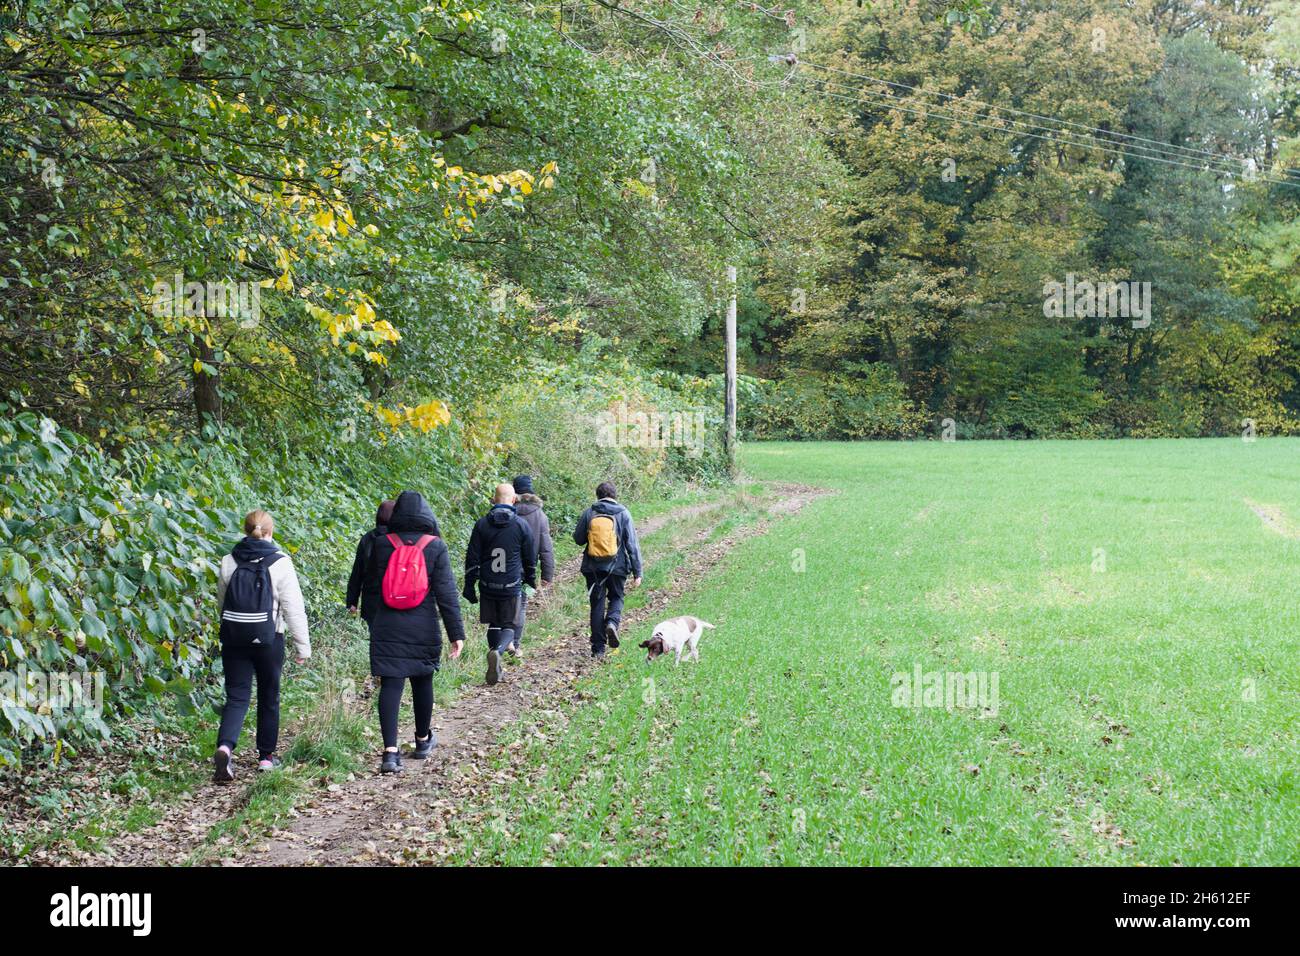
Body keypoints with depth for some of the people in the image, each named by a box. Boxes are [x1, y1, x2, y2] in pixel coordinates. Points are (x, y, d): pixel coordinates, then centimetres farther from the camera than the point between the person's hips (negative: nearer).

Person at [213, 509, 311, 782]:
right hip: (268, 640, -2)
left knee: (236, 698, 4)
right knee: (269, 697, 15)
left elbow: (221, 602, 14)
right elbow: (294, 607, -10)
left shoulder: (229, 562, 2)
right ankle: (266, 756, 23)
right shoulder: (280, 563, -9)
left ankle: (225, 747, -22)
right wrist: (303, 645, -3)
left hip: (233, 639, 2)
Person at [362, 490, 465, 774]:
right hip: (424, 629, 0)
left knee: (390, 684, -2)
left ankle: (390, 750, -12)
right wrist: (456, 633, -5)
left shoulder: (382, 544, -1)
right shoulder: (435, 546, -6)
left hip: (387, 629, 0)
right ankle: (423, 740, 32)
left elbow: (369, 586, 6)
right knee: (422, 681, 17)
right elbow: (447, 593, -8)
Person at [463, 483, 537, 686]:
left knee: (493, 625, 16)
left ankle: (496, 669, 18)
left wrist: (469, 585, 7)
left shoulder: (482, 524, 0)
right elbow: (530, 558, 6)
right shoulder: (522, 526, -3)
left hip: (487, 586, 2)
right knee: (508, 626, 5)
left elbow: (472, 558, 1)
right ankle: (497, 651, -25)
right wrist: (531, 580, 23)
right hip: (512, 587, -2)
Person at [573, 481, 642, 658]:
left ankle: (598, 648, 9)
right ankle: (612, 622, -11)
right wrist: (637, 572, 0)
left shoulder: (588, 513, -1)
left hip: (593, 567, 1)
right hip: (617, 566, -1)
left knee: (597, 604, 9)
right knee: (616, 597, 20)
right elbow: (632, 544, -4)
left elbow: (578, 539, 7)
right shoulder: (623, 514, -3)